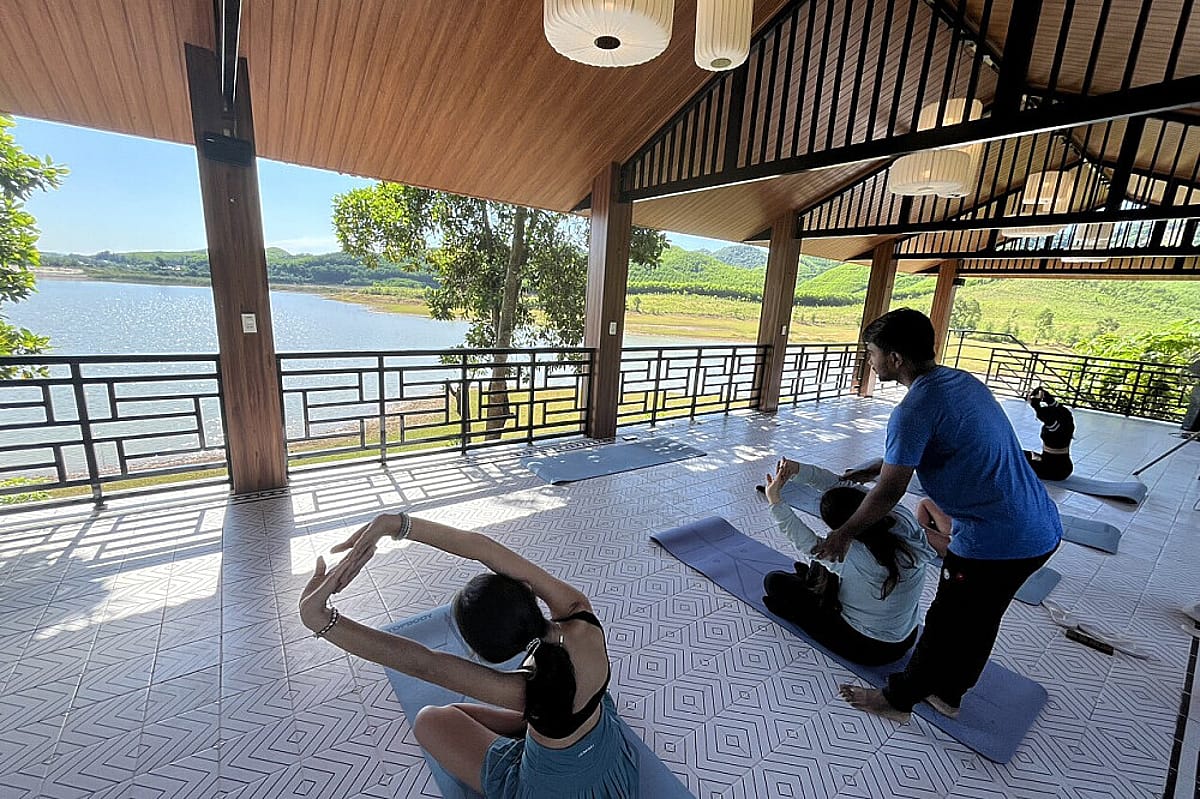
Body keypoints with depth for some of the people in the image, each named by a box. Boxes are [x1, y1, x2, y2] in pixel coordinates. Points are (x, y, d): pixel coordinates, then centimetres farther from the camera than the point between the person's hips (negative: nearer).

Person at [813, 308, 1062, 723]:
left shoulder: (915, 409, -22)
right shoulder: (964, 380, 6)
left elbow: (889, 492, -17)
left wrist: (844, 533, -5)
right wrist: (876, 467, 21)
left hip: (996, 541, -9)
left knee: (944, 626, 9)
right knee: (980, 620, 23)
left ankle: (897, 699, 30)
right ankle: (947, 693, 44)